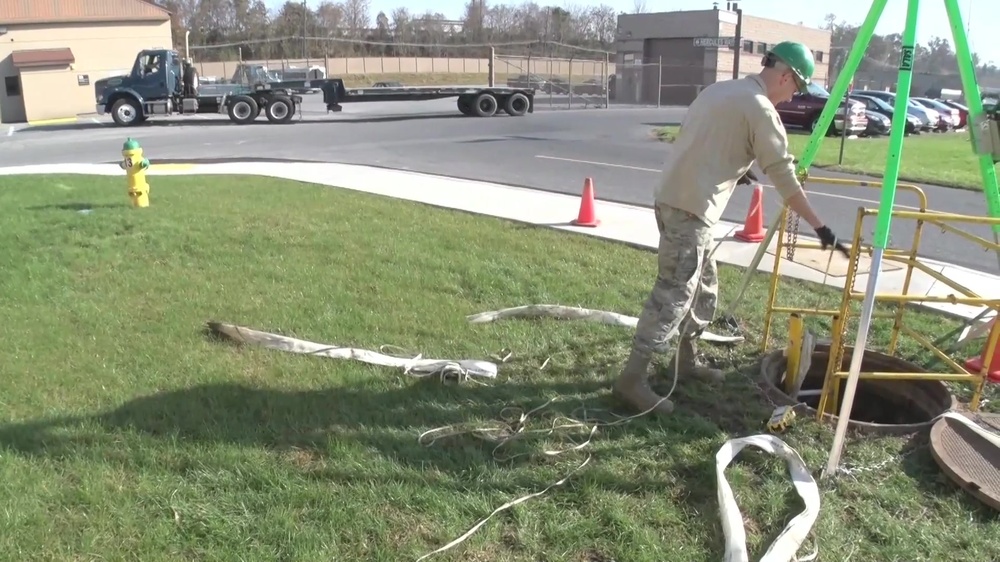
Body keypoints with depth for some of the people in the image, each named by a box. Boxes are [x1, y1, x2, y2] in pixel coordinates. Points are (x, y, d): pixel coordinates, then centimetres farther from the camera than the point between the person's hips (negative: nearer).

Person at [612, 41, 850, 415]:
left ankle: (686, 359, 31)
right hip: (690, 208, -10)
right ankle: (632, 379, -9)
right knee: (673, 293, -10)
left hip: (676, 198, 10)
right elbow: (783, 175, -8)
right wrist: (819, 226, -2)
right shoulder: (760, 108, -8)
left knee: (704, 287, 19)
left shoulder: (719, 89, 18)